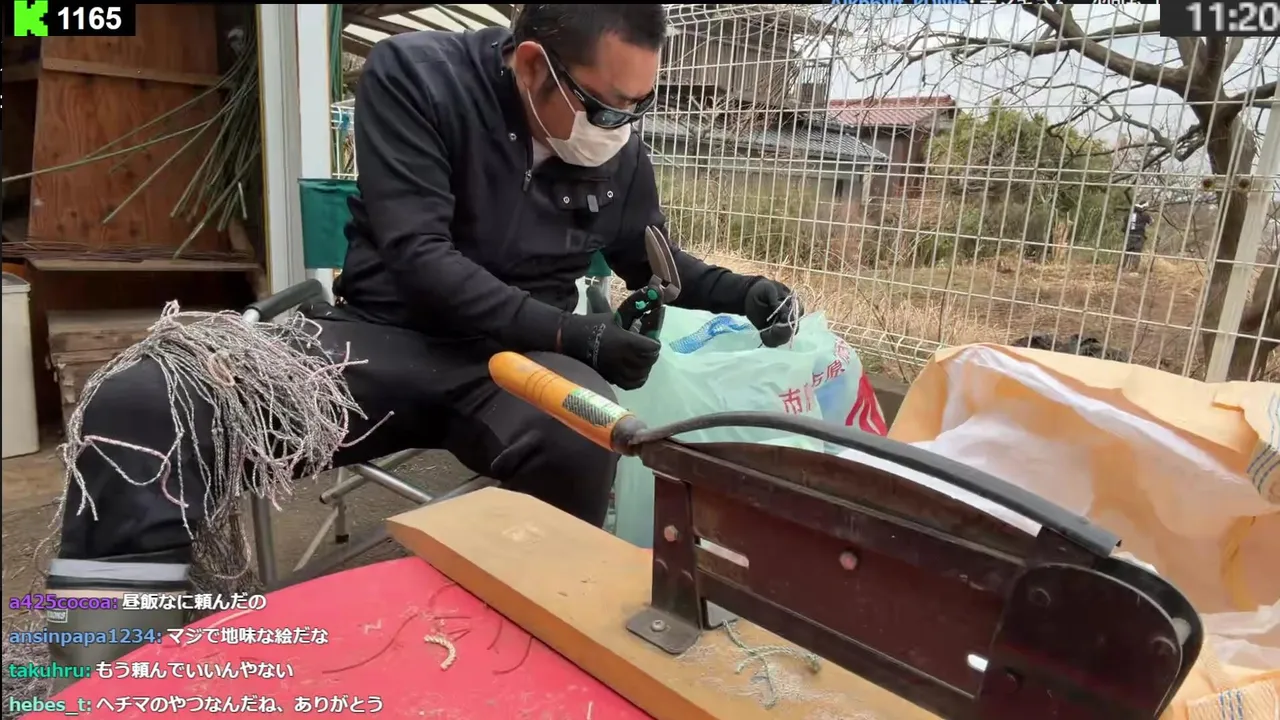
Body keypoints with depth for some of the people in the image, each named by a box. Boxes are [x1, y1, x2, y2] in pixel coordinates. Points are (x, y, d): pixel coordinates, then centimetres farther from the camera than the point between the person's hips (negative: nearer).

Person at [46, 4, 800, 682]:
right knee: (137, 406, -21)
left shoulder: (619, 150, 3)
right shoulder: (412, 75, -8)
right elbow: (419, 259, -16)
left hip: (516, 355, 2)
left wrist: (740, 290, 2)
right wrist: (570, 332, -20)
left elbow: (653, 259, 20)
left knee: (583, 434, -36)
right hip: (380, 336, 0)